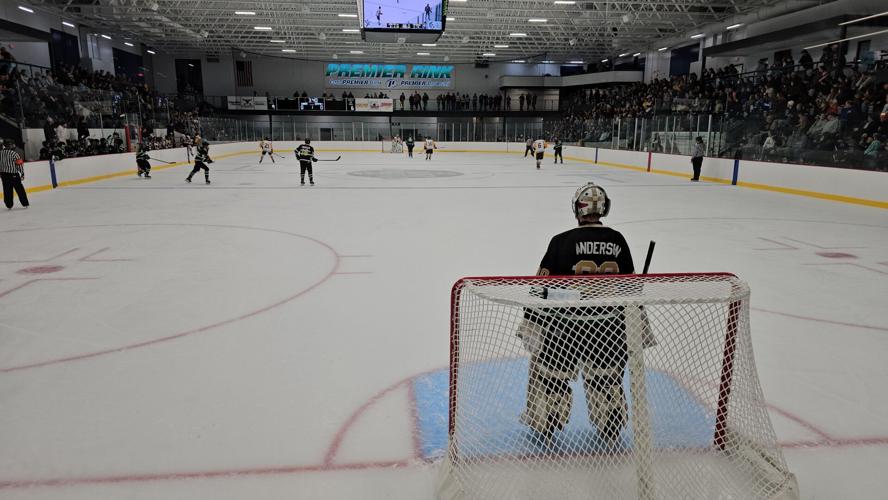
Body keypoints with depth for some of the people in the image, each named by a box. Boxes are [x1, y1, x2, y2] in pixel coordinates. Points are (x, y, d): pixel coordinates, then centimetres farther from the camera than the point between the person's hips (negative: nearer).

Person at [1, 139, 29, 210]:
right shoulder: (14, 153, -11)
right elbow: (19, 164, -12)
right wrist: (22, 173, -3)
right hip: (13, 174, -5)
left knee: (7, 190, 11)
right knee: (20, 189, 3)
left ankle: (9, 205, 14)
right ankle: (25, 204, 5)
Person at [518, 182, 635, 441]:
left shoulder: (561, 241, -9)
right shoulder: (617, 240, 1)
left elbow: (543, 286, -8)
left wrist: (530, 321, 0)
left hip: (565, 324, -3)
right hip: (609, 325, 4)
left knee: (552, 374, 14)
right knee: (606, 375, 22)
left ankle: (544, 422, 27)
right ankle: (611, 427, 35)